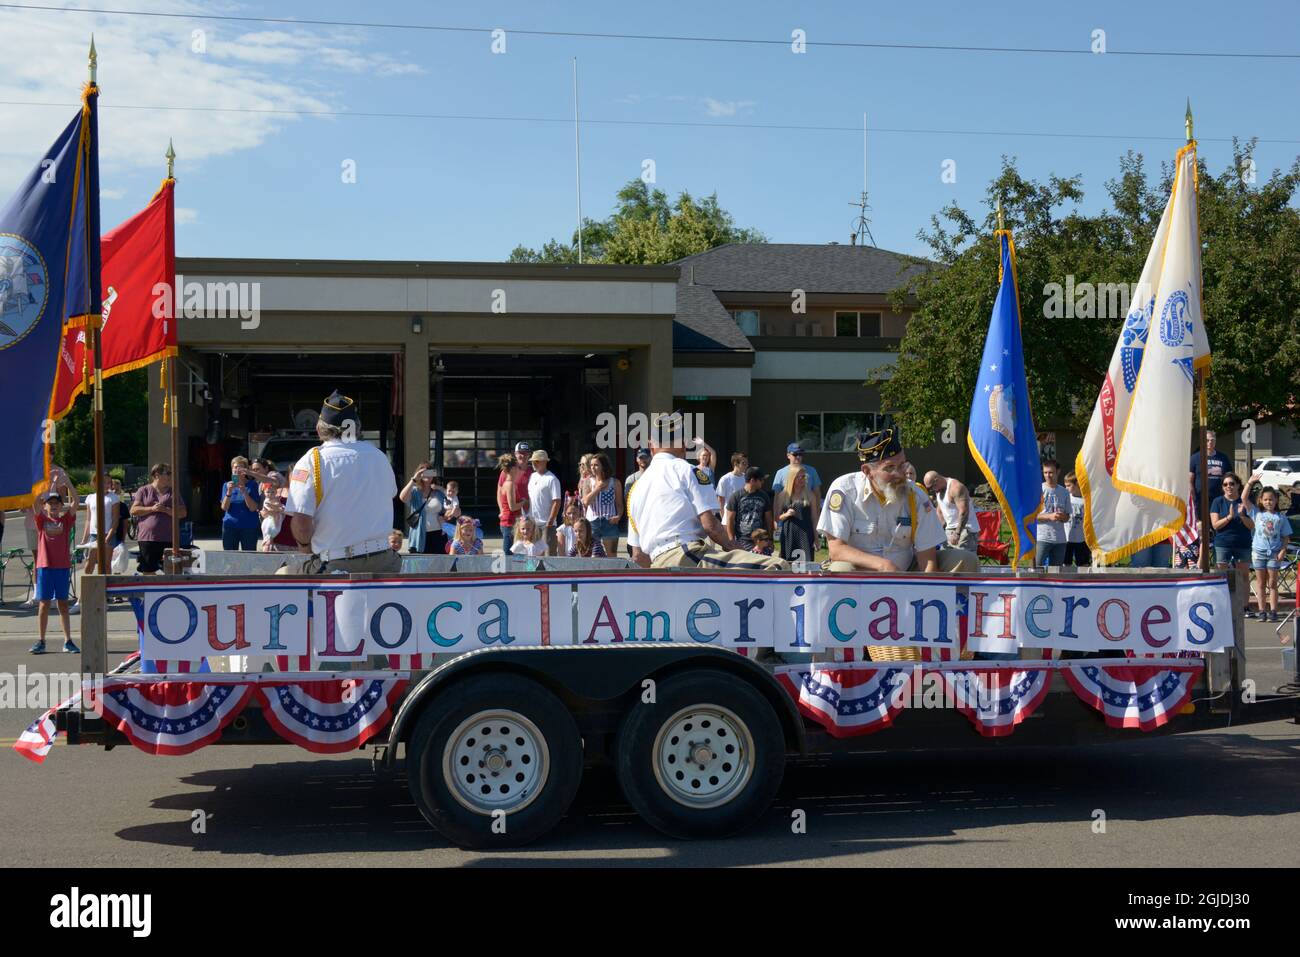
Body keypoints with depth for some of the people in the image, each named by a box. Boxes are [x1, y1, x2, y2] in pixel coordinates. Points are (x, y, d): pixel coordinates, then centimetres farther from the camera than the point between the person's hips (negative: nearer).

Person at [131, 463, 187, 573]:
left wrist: (166, 510, -11)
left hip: (168, 539, 1)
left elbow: (182, 513, 5)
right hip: (147, 537, -1)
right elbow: (133, 510, 0)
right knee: (148, 570, 2)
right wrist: (152, 508, -12)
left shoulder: (173, 492, 11)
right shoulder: (143, 490, 8)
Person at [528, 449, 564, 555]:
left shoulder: (551, 479, -8)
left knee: (549, 551, -5)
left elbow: (557, 502, -12)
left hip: (546, 523, -7)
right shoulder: (532, 476, 12)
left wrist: (550, 520, -17)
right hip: (532, 522, 7)